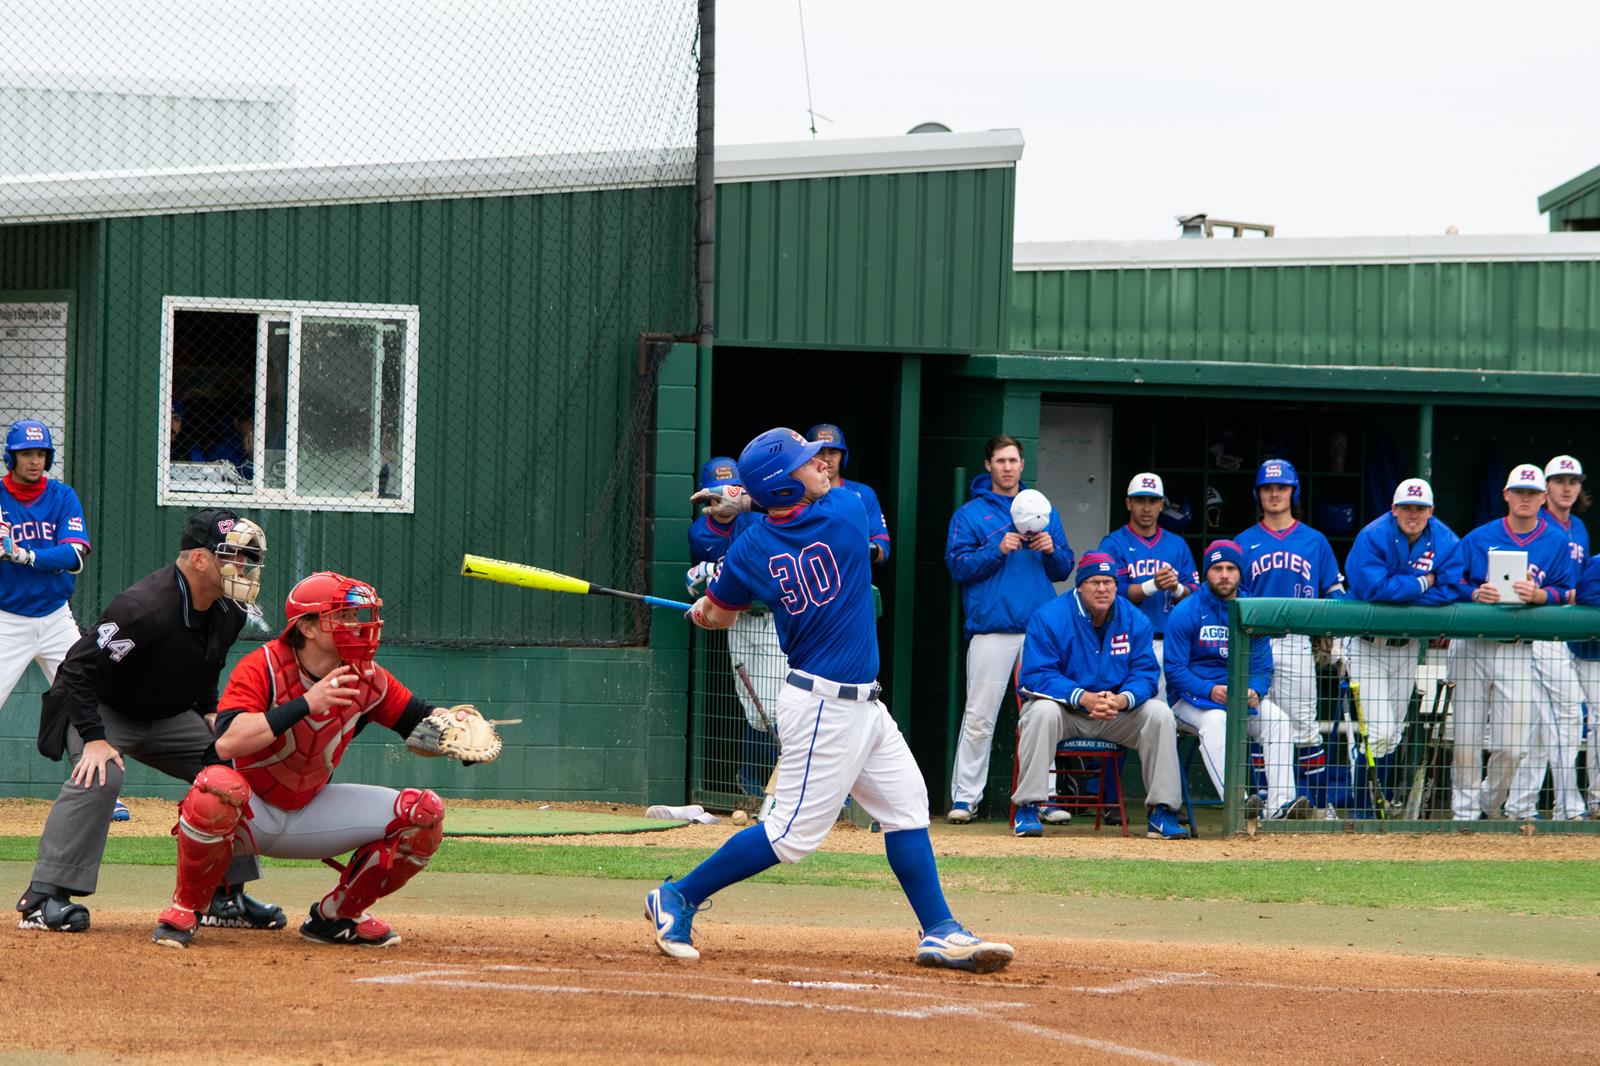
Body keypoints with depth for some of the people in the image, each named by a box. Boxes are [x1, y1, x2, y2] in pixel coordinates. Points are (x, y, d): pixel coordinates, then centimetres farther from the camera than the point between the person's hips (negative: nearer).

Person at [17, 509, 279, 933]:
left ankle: (226, 897, 10)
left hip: (168, 717, 8)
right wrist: (94, 738, -36)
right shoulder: (146, 607, -34)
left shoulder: (228, 612, -7)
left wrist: (209, 712, 3)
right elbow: (79, 667, -33)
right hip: (104, 710, -8)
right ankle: (44, 897, -30)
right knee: (101, 774, -34)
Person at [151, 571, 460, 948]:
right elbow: (227, 743, -37)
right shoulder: (262, 668, -23)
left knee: (424, 812, -8)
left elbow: (421, 718, 4)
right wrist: (306, 704, -41)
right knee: (217, 787, -41)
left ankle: (335, 917, 9)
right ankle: (185, 910, -15)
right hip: (250, 815, -6)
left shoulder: (367, 680, -6)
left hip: (308, 814, 6)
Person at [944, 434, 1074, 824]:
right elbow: (958, 565, -2)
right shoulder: (970, 514, 7)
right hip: (992, 628, -3)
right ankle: (965, 796, -1)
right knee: (979, 717, -5)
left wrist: (1051, 550, -4)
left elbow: (1064, 569, 17)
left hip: (1040, 627, 3)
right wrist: (997, 550, -14)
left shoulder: (1045, 511, 18)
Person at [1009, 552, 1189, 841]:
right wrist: (1084, 698, -33)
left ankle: (1161, 813, -16)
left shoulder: (1135, 620, -3)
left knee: (1160, 714, -19)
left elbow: (1145, 675, -6)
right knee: (1043, 711, -36)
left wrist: (1122, 700, -30)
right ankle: (1027, 809, -30)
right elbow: (1036, 676, -19)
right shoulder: (1049, 618, -13)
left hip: (1118, 708, 3)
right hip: (1064, 705, -3)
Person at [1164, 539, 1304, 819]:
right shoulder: (1186, 612, -5)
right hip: (1191, 698, -4)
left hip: (1242, 697, 4)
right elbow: (1174, 670, -9)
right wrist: (1210, 691, -26)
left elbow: (1263, 667, 7)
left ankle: (1280, 804, -32)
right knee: (1215, 720, -36)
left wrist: (1254, 691, -17)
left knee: (1278, 719, -23)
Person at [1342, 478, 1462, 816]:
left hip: (1408, 645, 5)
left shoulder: (1445, 542, -5)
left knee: (1394, 733, 12)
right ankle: (1365, 810, -7)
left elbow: (1450, 590, -15)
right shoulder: (1372, 538, -16)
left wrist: (1397, 593, -20)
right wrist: (1422, 583, -17)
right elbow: (1373, 588, -27)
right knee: (1380, 731, -13)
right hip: (1368, 645, -5)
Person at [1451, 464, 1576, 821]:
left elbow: (1564, 592, 4)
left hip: (1519, 651, -1)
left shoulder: (1557, 542, 6)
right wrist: (1476, 593, -15)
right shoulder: (1479, 538, 6)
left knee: (1511, 746, -4)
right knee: (1466, 738, 0)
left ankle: (1491, 805, 21)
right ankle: (1464, 812, 11)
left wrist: (1538, 595, -16)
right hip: (1472, 647, 1)